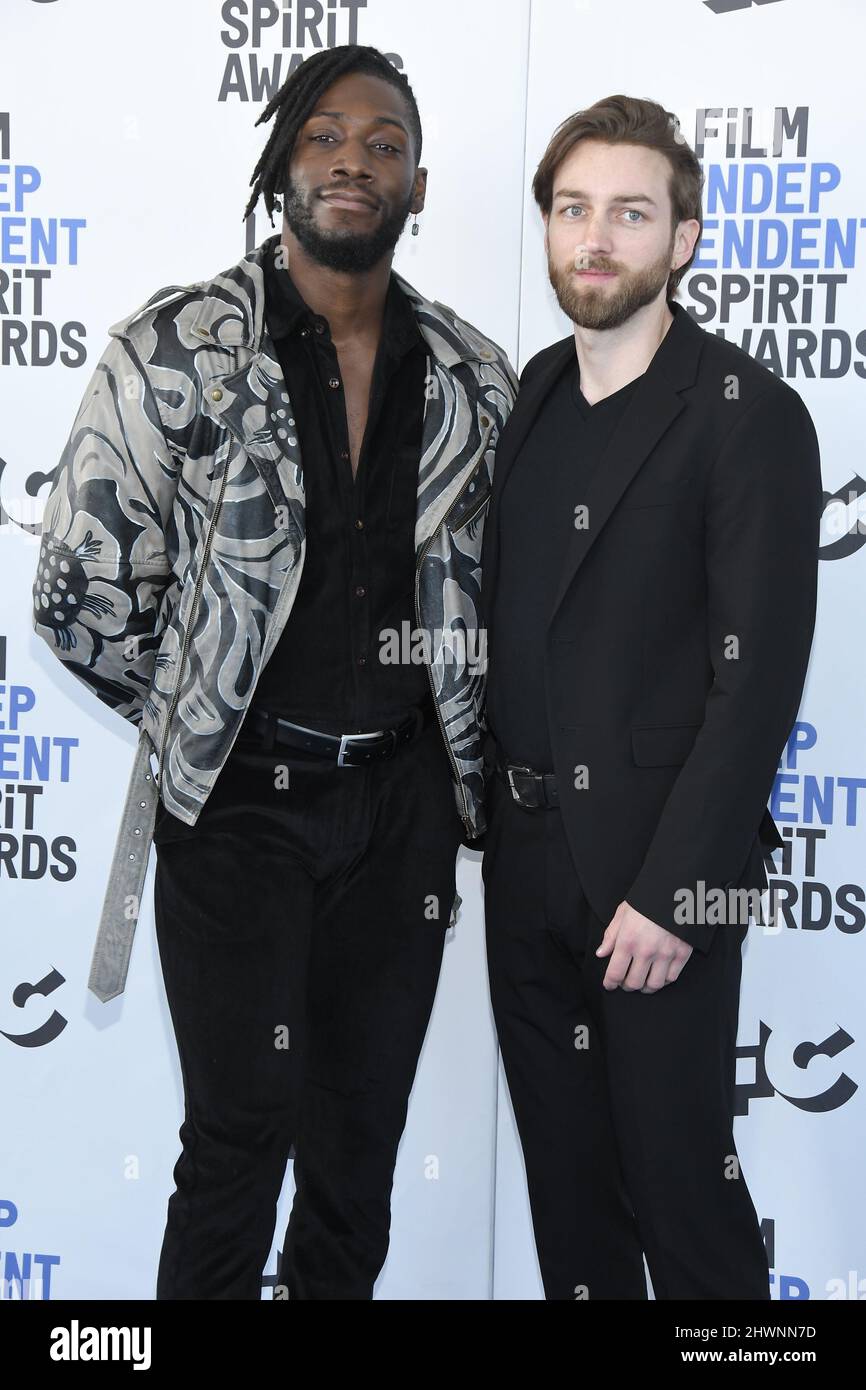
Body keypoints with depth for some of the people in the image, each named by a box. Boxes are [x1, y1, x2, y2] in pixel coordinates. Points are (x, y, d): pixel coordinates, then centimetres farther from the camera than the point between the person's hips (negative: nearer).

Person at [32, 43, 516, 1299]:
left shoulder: (475, 380, 5)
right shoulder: (173, 353, -7)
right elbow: (82, 598, -5)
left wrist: (470, 760, 10)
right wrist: (192, 723, 2)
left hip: (402, 798, 4)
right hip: (236, 802, -3)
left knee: (363, 1135, 13)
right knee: (242, 1131, -2)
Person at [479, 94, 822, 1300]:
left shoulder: (748, 416, -10)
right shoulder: (535, 393, 10)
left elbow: (759, 676, -15)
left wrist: (670, 889, -18)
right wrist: (489, 810, 6)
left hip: (660, 862, -6)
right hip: (526, 850, 6)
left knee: (677, 1166, 2)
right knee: (563, 1162, 16)